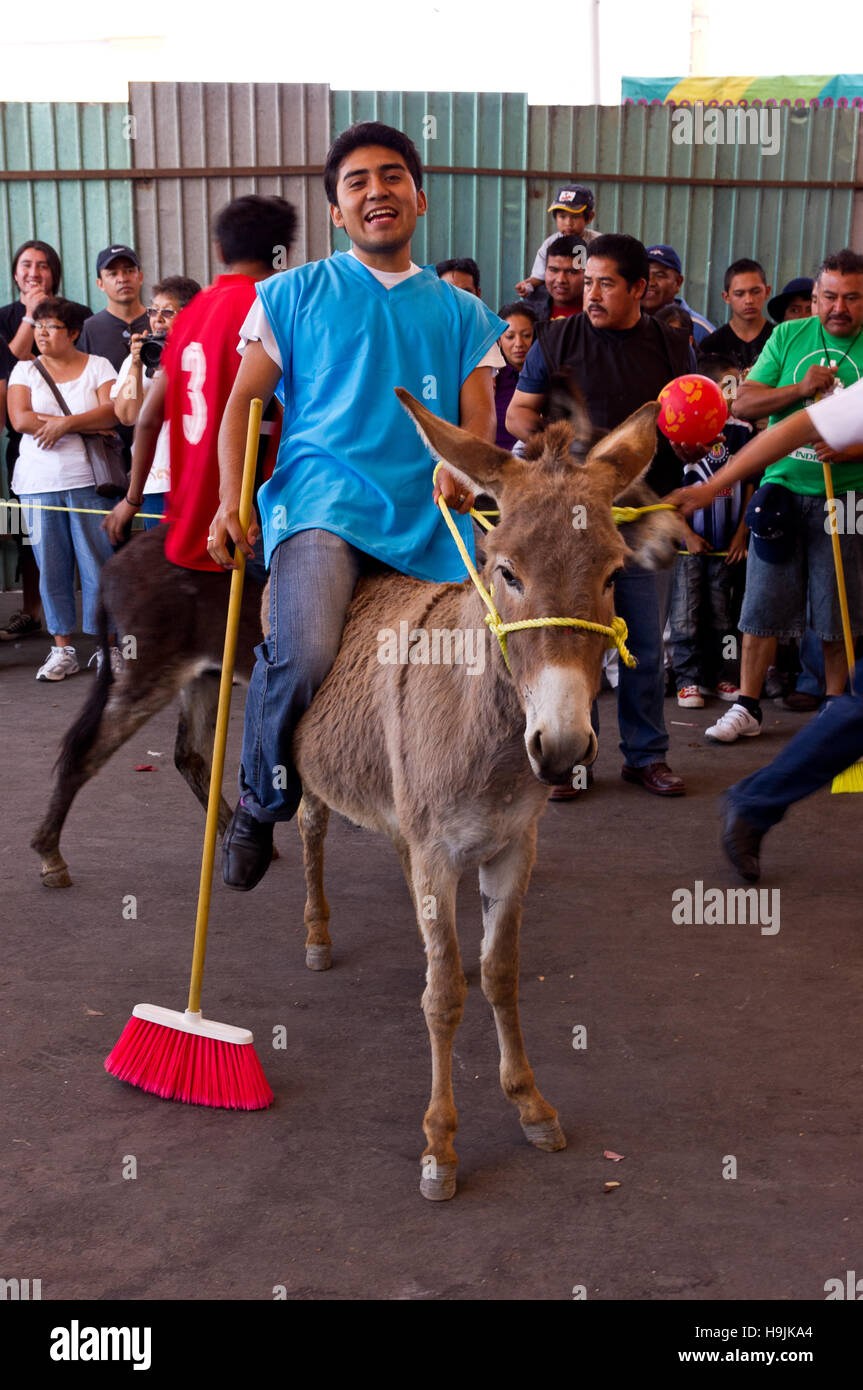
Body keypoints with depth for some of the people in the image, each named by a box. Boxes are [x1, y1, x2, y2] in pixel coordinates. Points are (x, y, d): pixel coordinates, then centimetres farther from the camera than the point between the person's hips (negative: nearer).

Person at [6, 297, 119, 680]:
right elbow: (20, 419, -5)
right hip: (39, 484, 2)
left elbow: (112, 411, -9)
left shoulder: (98, 366, 6)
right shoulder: (25, 370, 10)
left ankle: (109, 645, 5)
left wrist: (64, 423, -16)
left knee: (98, 563, -2)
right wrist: (87, 425, -8)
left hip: (89, 480, -2)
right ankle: (62, 649, 12)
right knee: (51, 567, 4)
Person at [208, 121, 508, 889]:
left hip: (429, 520, 3)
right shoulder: (295, 294, 12)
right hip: (323, 505, -3)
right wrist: (231, 501, -4)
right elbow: (244, 402, 10)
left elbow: (478, 420, 10)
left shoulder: (461, 313, 17)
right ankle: (261, 800, -1)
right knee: (303, 653, -29)